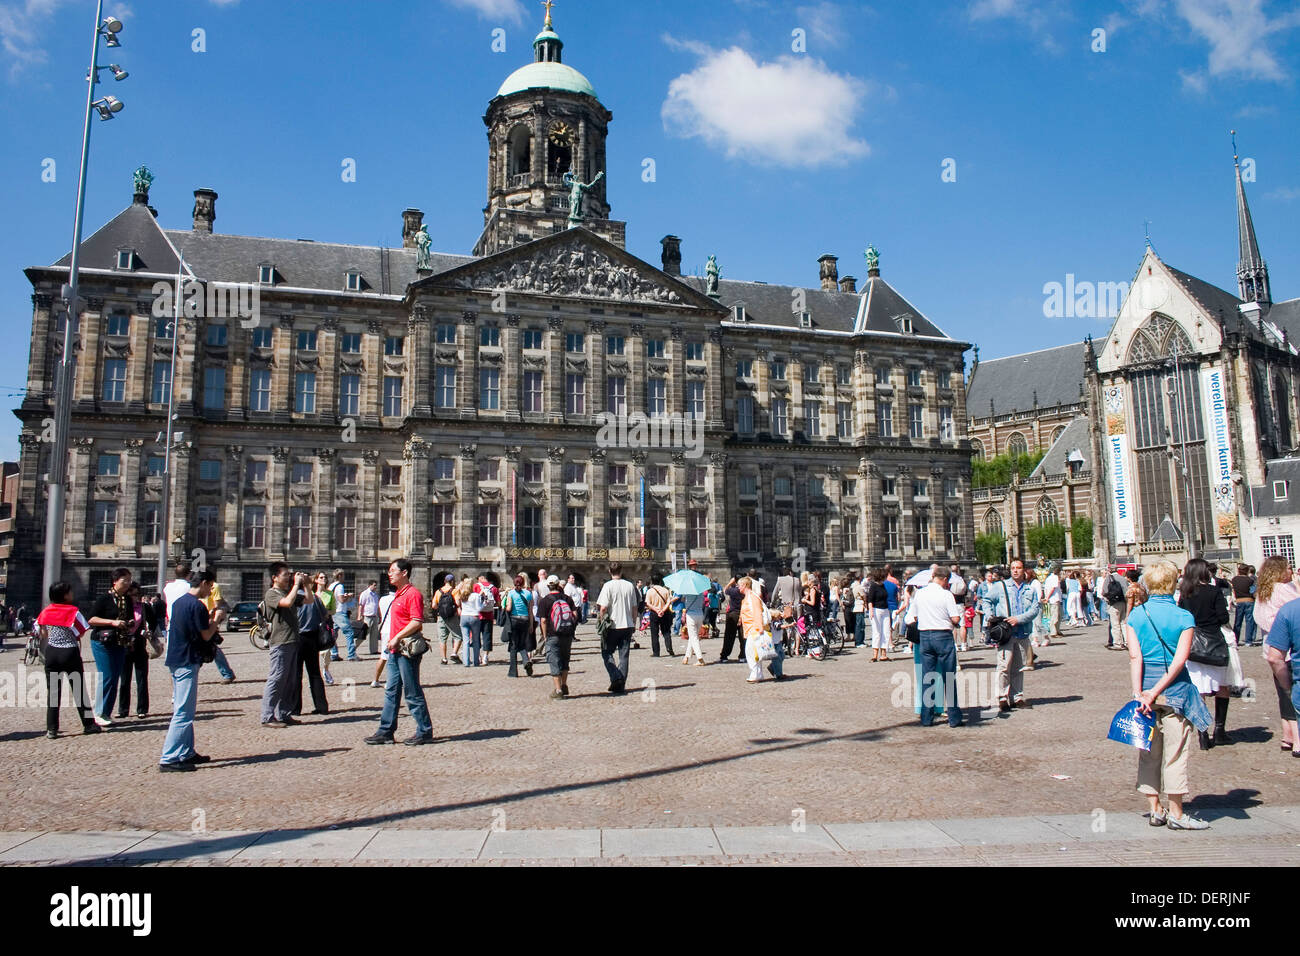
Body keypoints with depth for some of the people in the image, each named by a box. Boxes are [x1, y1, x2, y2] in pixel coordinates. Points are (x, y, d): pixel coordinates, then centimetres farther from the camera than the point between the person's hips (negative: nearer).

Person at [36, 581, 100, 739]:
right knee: (79, 690, 6)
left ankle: (51, 729, 6)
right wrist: (78, 654, 6)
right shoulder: (73, 611, -11)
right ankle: (89, 724, 12)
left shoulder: (46, 611, 2)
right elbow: (79, 636, -8)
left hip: (51, 653, 3)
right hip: (70, 652, -3)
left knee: (53, 691, 7)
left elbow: (43, 635, 7)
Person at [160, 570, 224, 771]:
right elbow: (206, 635, -11)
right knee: (183, 713, -7)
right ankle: (168, 759, -8)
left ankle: (187, 753, 23)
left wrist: (210, 621, 16)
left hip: (175, 660, 10)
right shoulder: (197, 605, -15)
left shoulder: (179, 601, 12)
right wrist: (217, 619, 3)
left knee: (182, 710, 16)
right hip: (188, 663, -10)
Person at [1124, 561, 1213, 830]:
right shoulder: (1184, 617, -7)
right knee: (1175, 753, 6)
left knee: (1149, 752, 12)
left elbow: (1135, 656, -10)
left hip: (1145, 688, 2)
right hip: (1175, 690, -2)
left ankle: (1155, 810, 17)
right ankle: (1176, 813, 12)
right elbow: (1180, 660, -14)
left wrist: (1139, 693, -12)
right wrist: (1155, 692, -14)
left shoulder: (1135, 616, -1)